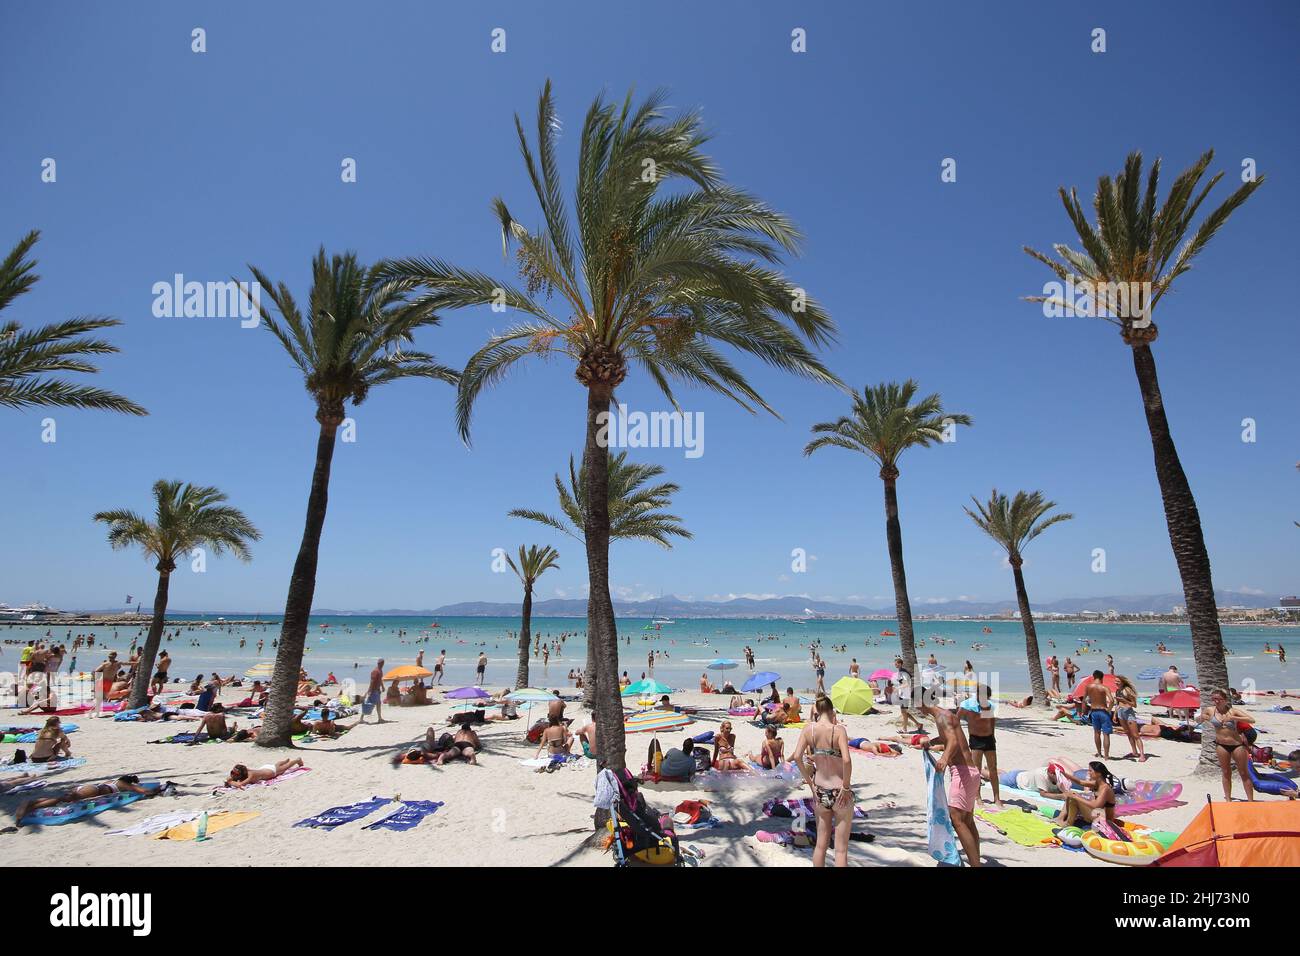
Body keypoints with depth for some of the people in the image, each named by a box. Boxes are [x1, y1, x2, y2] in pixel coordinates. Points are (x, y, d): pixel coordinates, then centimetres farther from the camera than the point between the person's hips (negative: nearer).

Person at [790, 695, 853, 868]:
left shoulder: (808, 728, -5)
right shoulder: (838, 729, -15)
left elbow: (797, 757, -11)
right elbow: (846, 760, -27)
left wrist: (810, 782, 1)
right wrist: (846, 787, -13)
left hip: (820, 792, 3)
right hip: (840, 793, -3)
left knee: (821, 844, 20)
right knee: (841, 849, 10)